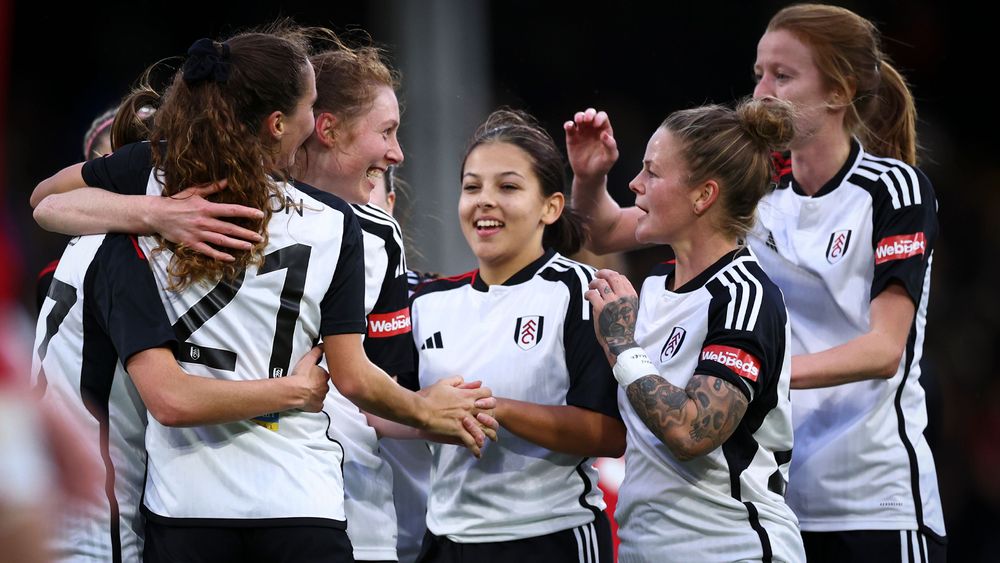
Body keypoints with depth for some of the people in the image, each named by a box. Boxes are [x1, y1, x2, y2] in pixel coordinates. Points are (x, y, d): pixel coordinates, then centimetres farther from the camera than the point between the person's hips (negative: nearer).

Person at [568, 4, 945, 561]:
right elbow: (612, 232, 12)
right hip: (770, 500, 5)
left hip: (873, 500, -4)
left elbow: (884, 349, -18)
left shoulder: (894, 187, -8)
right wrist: (590, 179, -10)